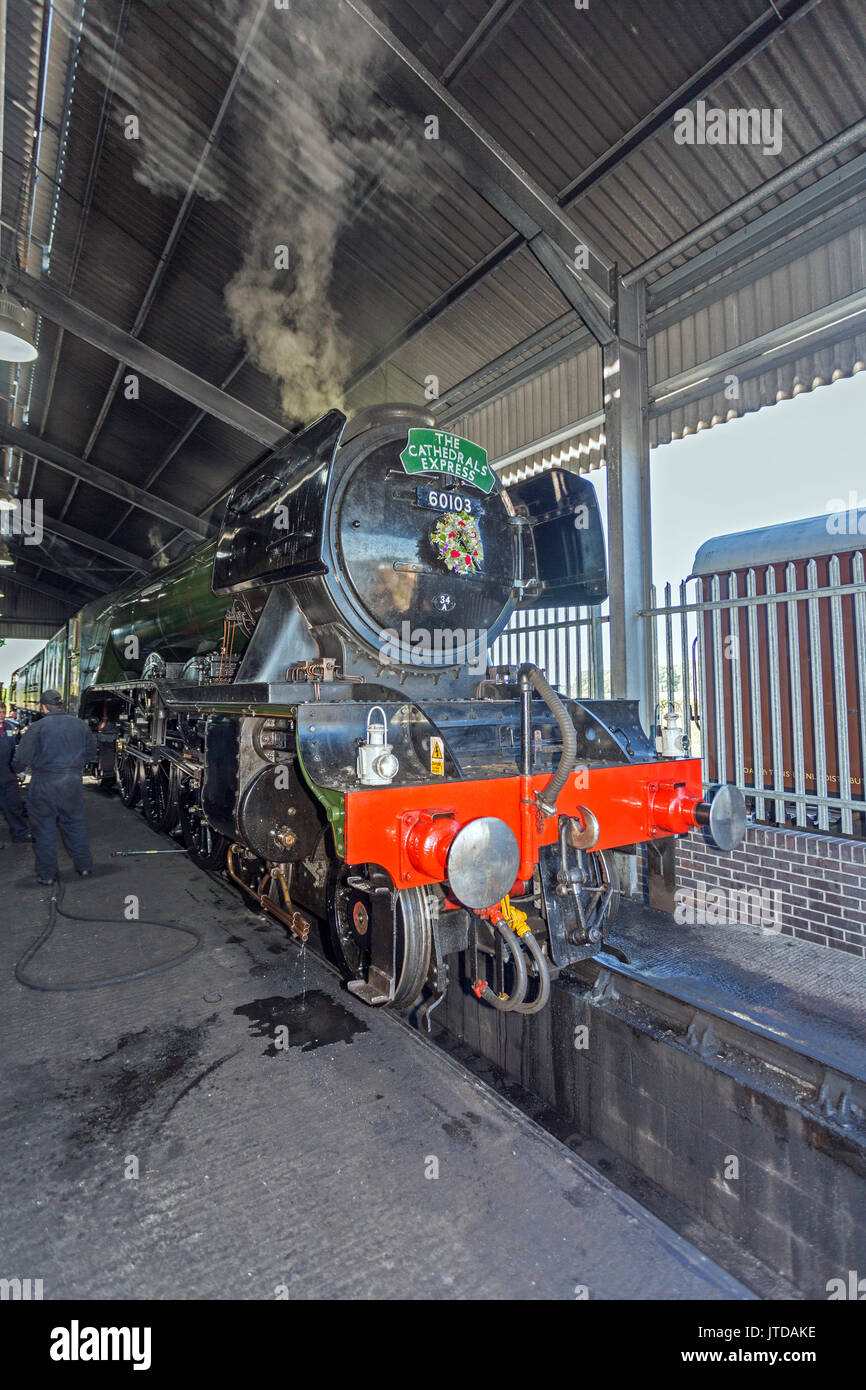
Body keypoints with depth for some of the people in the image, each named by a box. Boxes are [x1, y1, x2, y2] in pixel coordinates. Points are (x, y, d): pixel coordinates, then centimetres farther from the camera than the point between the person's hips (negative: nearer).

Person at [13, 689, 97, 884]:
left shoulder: (37, 727, -12)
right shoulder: (81, 725, 1)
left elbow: (22, 760, -12)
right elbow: (91, 755, 11)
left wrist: (16, 769, 9)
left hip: (43, 786, -3)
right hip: (72, 784, 3)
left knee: (44, 830, 9)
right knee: (75, 825, 17)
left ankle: (47, 874, 18)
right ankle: (84, 866, 23)